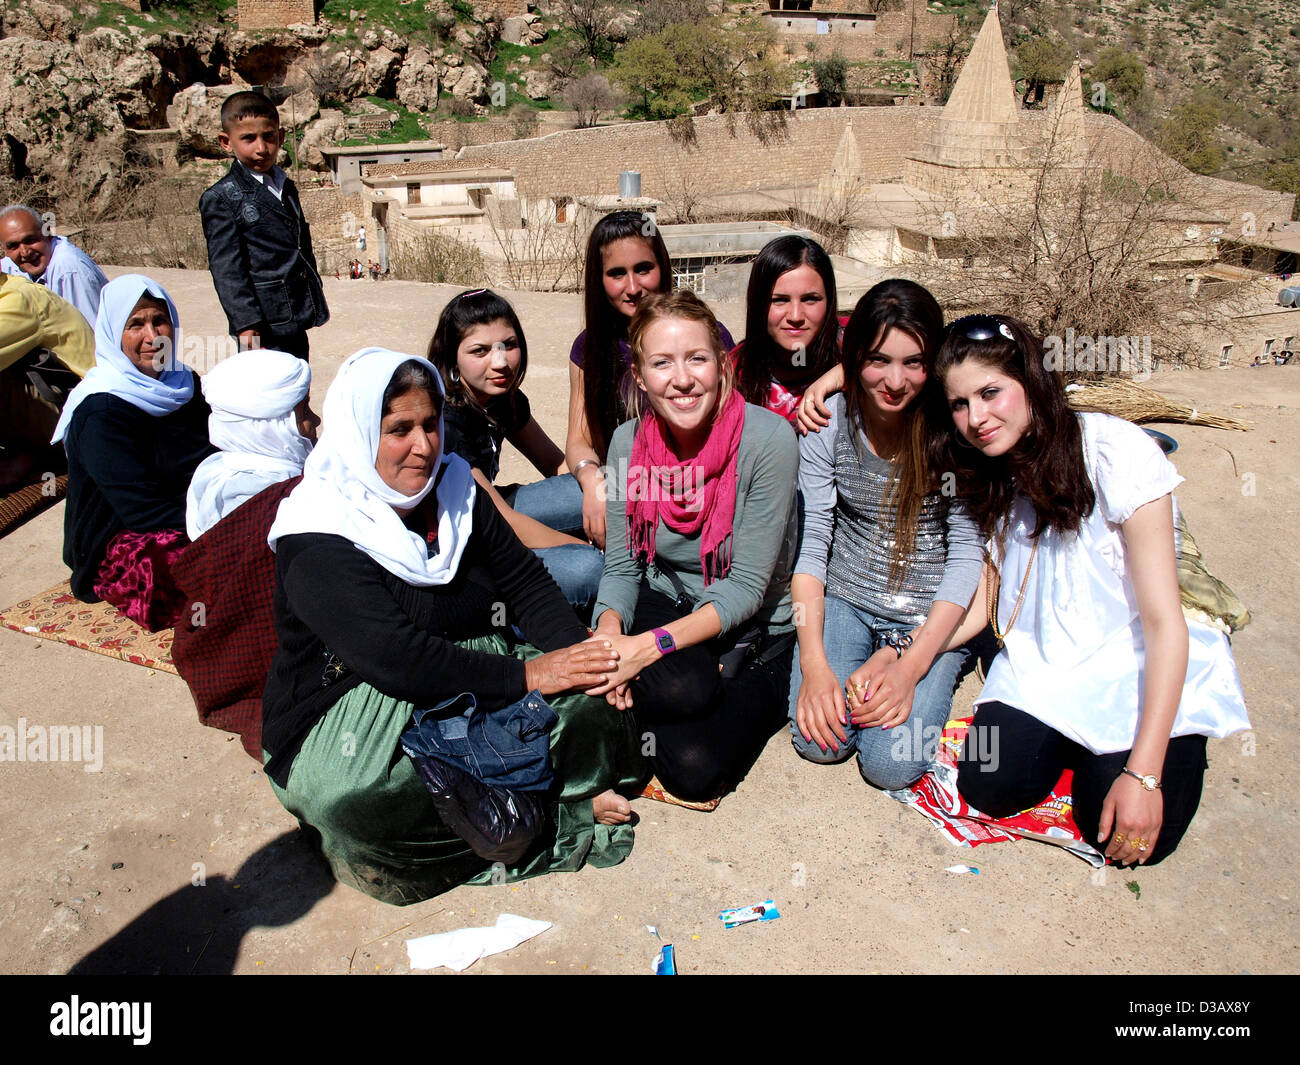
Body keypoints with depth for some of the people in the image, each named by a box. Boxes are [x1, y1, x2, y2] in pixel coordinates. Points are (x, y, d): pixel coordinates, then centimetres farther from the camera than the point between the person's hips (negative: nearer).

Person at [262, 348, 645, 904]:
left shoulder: (454, 490, 4)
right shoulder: (315, 545, -16)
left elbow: (524, 581, 4)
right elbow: (397, 661, -26)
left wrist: (579, 652, -15)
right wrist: (526, 675, -27)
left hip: (472, 684, 5)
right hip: (345, 721, -4)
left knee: (588, 704, -18)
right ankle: (561, 811, -19)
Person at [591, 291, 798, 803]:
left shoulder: (768, 440, -21)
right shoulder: (628, 442, -8)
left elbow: (746, 588, -20)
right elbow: (622, 566, -1)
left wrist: (650, 645, -28)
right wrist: (610, 627, -23)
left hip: (754, 630, -1)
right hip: (666, 602, 2)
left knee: (695, 769, -22)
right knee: (680, 686, -33)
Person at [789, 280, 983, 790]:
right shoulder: (828, 423, -8)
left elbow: (967, 553, -11)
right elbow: (809, 541, -7)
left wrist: (910, 666, -21)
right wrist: (814, 663, -18)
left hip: (931, 614, -2)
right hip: (844, 596, 2)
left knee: (890, 764, -16)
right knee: (817, 739, -16)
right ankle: (872, 662, 14)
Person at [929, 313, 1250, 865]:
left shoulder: (1117, 452, -22)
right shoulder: (982, 473, -2)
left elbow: (1164, 623, -21)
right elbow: (986, 595, 1)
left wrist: (1144, 773, -26)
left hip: (1141, 666, -4)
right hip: (1041, 660, 4)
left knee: (1129, 837, -18)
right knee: (989, 789, -16)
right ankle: (1071, 737, 14)